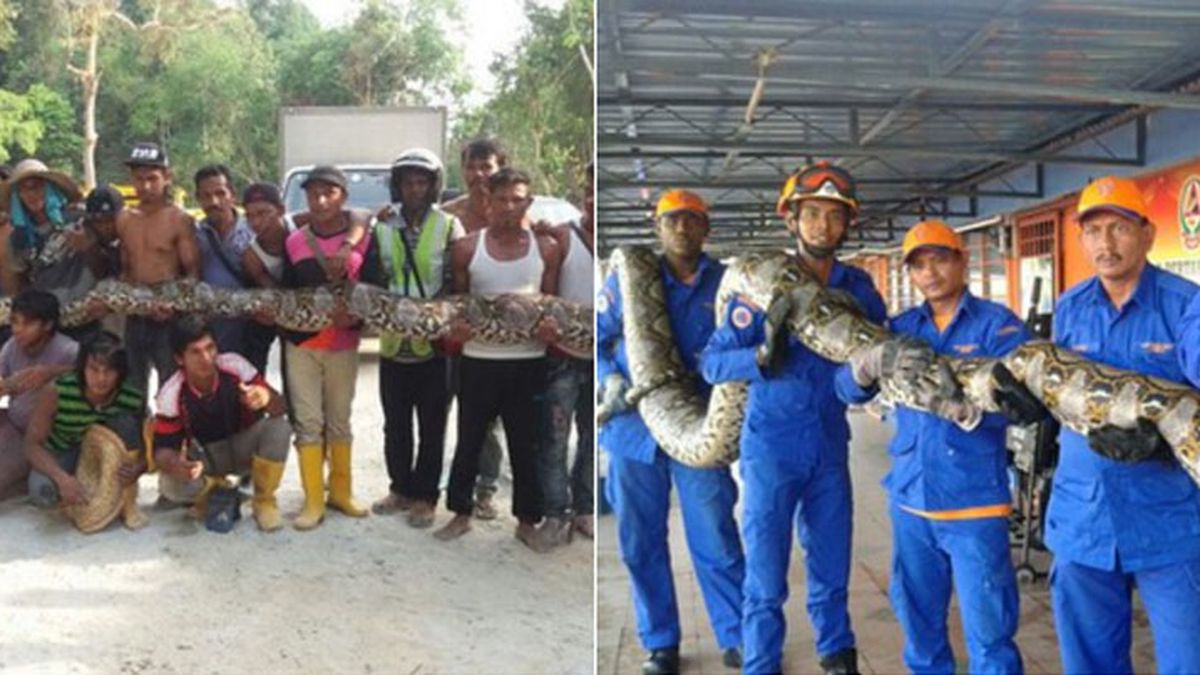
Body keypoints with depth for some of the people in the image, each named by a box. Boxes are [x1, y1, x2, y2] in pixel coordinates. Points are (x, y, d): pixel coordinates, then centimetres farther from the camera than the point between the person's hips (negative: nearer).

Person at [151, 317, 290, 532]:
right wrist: (174, 464, -43)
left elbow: (281, 409, -24)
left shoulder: (235, 366, -23)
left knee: (279, 427, -30)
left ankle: (264, 501, -7)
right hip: (205, 455, 0)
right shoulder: (171, 395, -21)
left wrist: (266, 398, -49)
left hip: (244, 444, 0)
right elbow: (163, 448, -17)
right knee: (170, 484, -29)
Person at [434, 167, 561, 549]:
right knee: (469, 440, 11)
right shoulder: (467, 248, 0)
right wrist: (454, 327, -13)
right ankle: (461, 514, 26)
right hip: (478, 359, 0)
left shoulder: (545, 250, 1)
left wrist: (551, 328, -13)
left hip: (528, 361, 0)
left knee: (525, 444, 9)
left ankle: (527, 521, 21)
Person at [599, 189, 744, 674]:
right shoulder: (626, 279, 5)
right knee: (641, 542, 10)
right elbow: (596, 340, 9)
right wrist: (609, 377, -8)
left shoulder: (725, 283, 2)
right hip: (634, 428, 2)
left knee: (715, 540, 1)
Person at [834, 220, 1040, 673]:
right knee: (918, 621, 19)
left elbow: (1024, 400, -18)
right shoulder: (901, 328, 7)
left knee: (988, 633, 1)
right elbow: (848, 389, -2)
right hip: (910, 499, 5)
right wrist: (867, 367, -26)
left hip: (974, 503, -4)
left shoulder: (997, 324, -5)